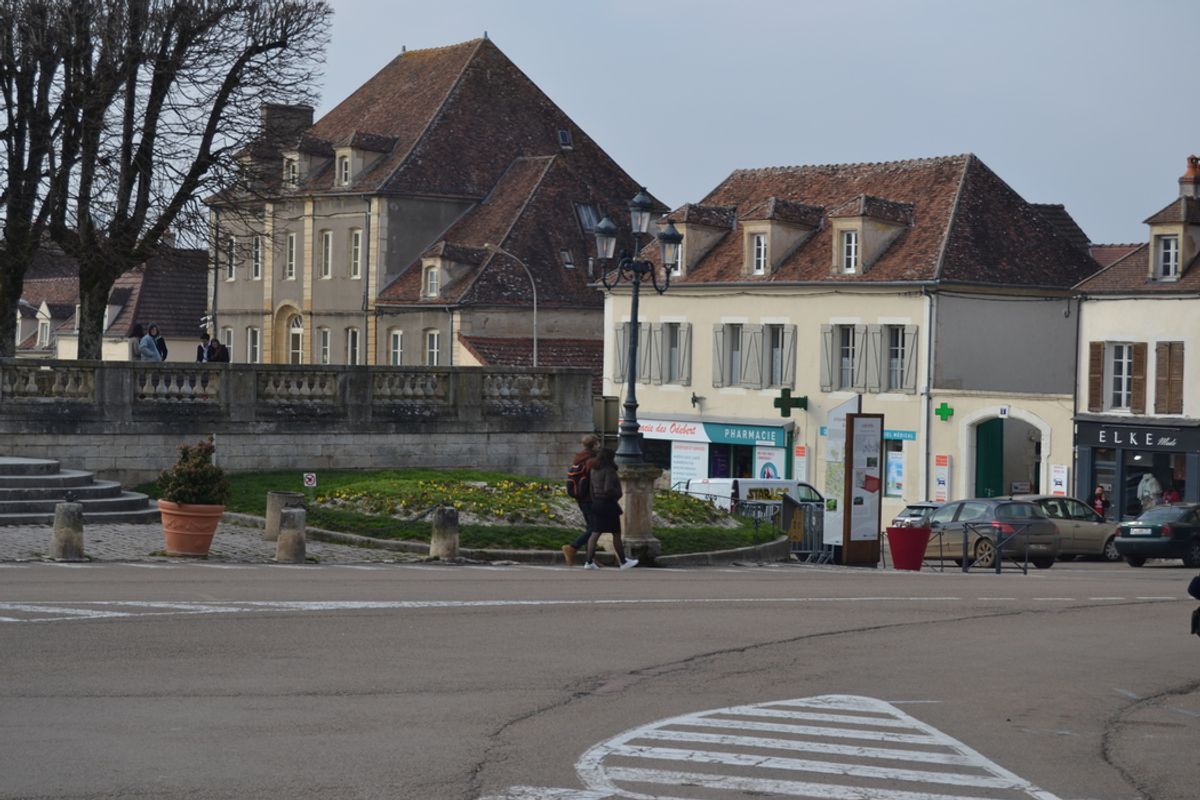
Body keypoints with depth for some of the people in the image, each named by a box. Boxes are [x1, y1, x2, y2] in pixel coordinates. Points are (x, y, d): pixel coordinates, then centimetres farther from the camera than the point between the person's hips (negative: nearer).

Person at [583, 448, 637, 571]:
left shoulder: (594, 470, 10)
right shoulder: (609, 470, -16)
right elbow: (608, 488, -26)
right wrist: (617, 493, -8)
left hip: (597, 504, 8)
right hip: (608, 504, -7)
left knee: (595, 533, 5)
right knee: (616, 534, 5)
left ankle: (589, 562, -4)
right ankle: (623, 561, 15)